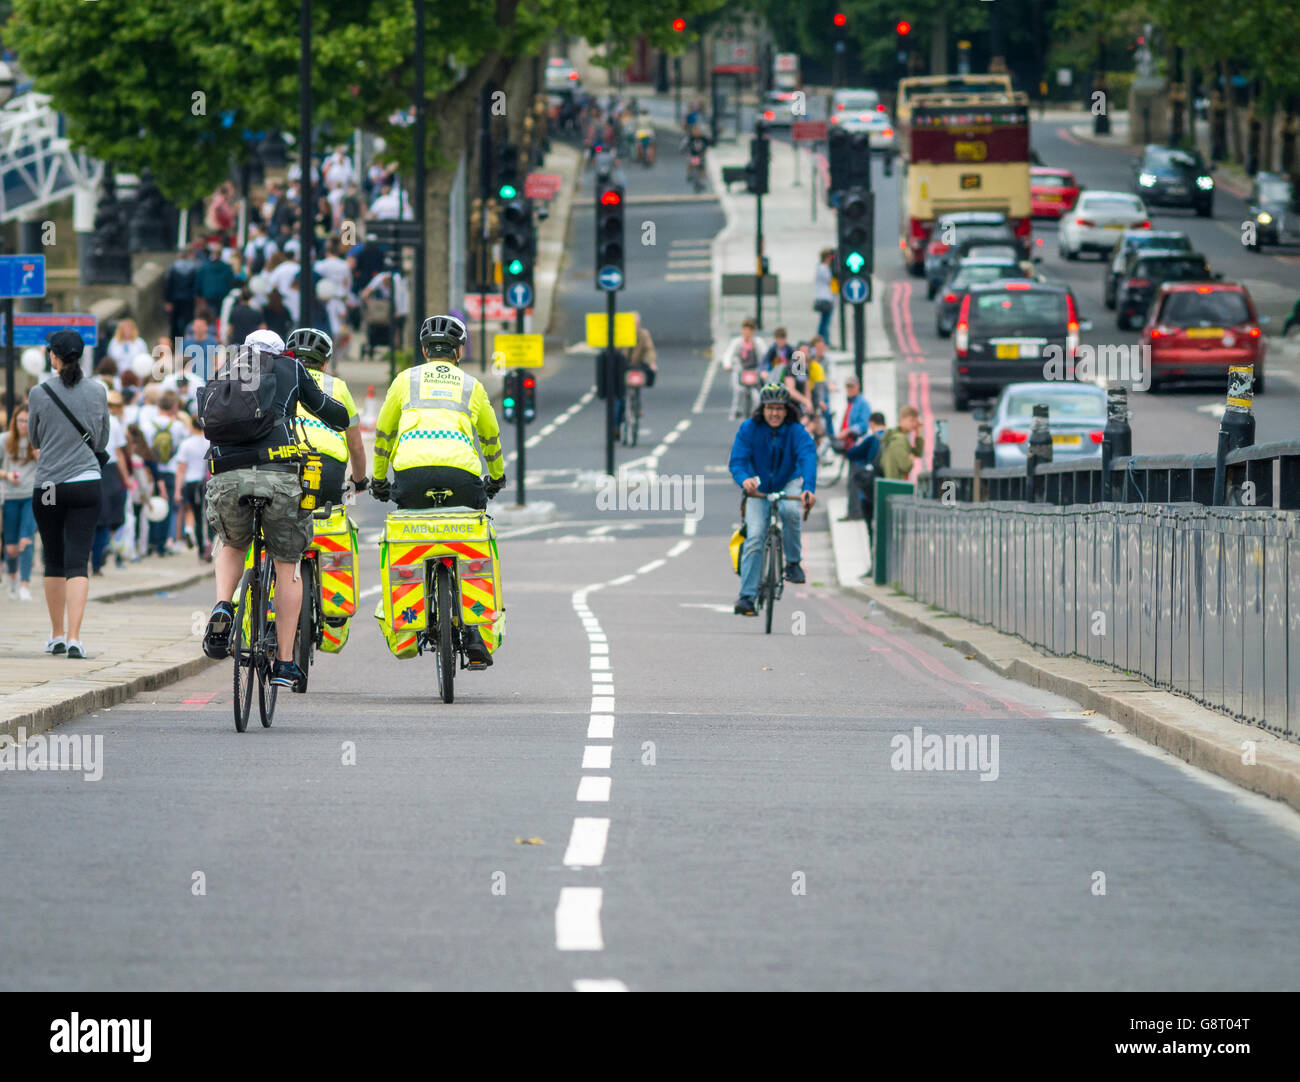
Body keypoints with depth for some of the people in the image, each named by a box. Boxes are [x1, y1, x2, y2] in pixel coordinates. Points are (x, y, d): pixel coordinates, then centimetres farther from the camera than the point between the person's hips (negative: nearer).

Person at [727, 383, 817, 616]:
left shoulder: (796, 431, -18)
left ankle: (793, 562, -11)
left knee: (790, 510, -34)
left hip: (788, 483, 0)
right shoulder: (749, 429, -15)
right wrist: (744, 479, -46)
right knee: (755, 536, -16)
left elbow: (808, 458, -32)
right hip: (758, 487, 0)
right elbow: (737, 461, -22)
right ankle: (747, 596, -14)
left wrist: (809, 488, -50)